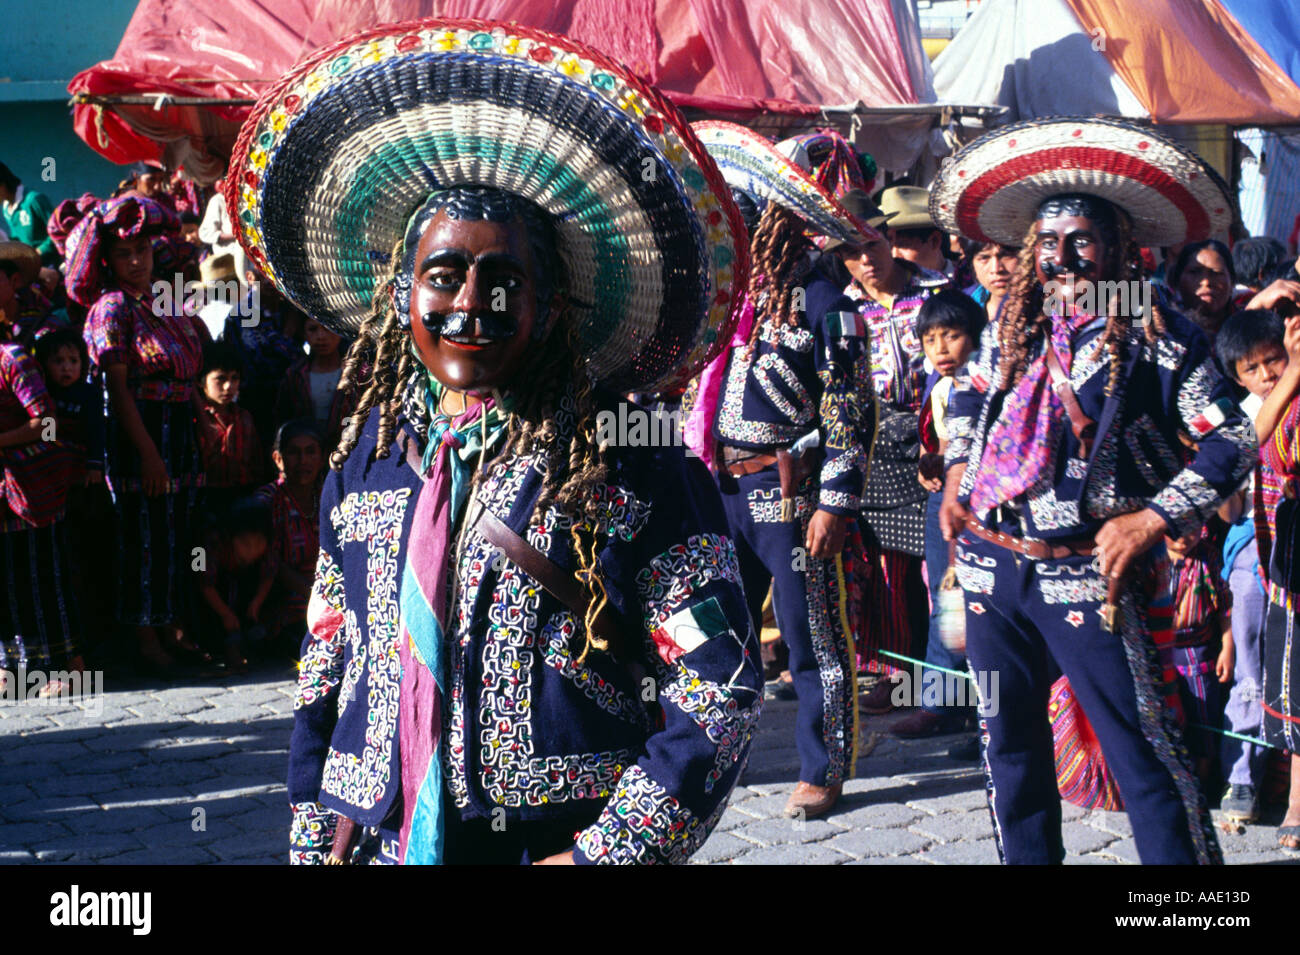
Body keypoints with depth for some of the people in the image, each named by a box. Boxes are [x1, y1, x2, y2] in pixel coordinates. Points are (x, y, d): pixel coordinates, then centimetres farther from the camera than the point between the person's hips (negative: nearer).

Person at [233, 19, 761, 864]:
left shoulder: (635, 468, -7)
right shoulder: (364, 467, 7)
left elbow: (719, 691, -11)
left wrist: (608, 854, -16)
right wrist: (316, 837, 8)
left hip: (558, 847, -4)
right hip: (381, 844, 4)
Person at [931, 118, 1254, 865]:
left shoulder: (1155, 337, -6)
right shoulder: (1012, 331, 9)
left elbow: (1233, 441, -9)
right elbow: (969, 393, 29)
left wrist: (1153, 517, -15)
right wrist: (957, 471, 15)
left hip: (1086, 576, -5)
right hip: (992, 568, 5)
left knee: (1142, 753, -5)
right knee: (1011, 746, 15)